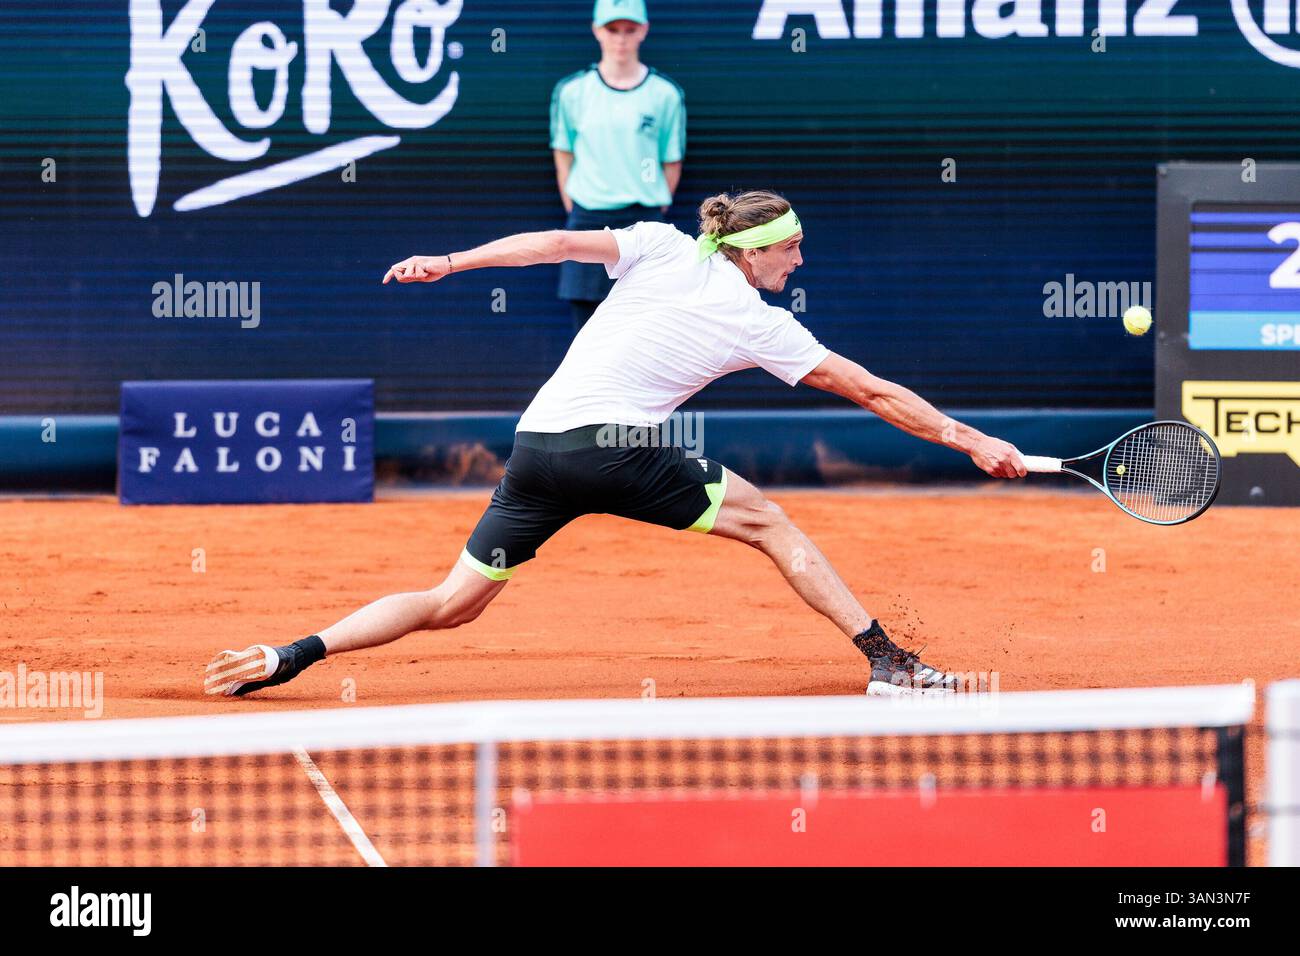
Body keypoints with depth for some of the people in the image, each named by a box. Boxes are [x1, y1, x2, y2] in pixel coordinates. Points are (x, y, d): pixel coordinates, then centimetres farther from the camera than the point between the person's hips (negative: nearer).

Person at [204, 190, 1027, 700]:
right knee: (767, 521, 8)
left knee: (455, 604, 12)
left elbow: (558, 243, 1)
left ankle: (292, 656, 1)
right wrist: (971, 441, 18)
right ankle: (887, 662, 0)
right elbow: (874, 393, 11)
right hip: (613, 446, -4)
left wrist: (449, 263, 3)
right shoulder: (764, 326, 6)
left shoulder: (664, 248, 13)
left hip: (536, 446, 4)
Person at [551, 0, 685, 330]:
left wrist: (652, 215, 2)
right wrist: (576, 214, 5)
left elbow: (672, 163, 6)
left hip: (643, 224, -1)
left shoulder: (665, 94, 1)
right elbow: (563, 156, 9)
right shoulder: (572, 91, 3)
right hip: (587, 223, 1)